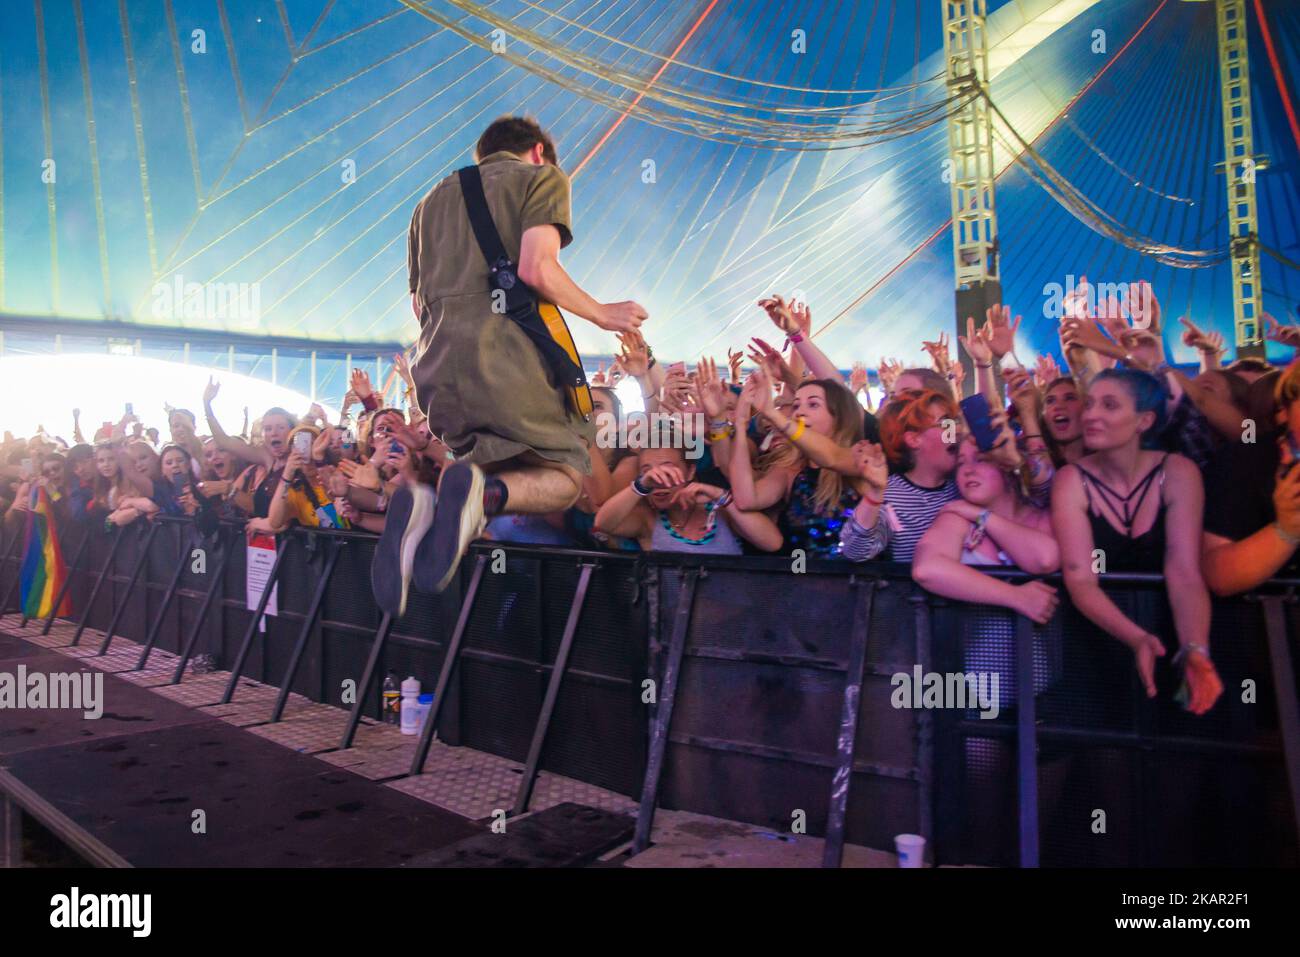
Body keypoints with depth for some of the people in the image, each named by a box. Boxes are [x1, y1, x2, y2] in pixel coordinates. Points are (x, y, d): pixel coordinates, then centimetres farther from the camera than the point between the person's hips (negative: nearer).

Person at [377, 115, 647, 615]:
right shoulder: (542, 176, 9)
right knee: (567, 473, 10)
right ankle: (481, 492, -25)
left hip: (436, 371, 6)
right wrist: (603, 314, 4)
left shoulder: (431, 201, 28)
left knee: (499, 462, 21)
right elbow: (537, 268, -9)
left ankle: (421, 504, -13)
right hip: (505, 360, -6)